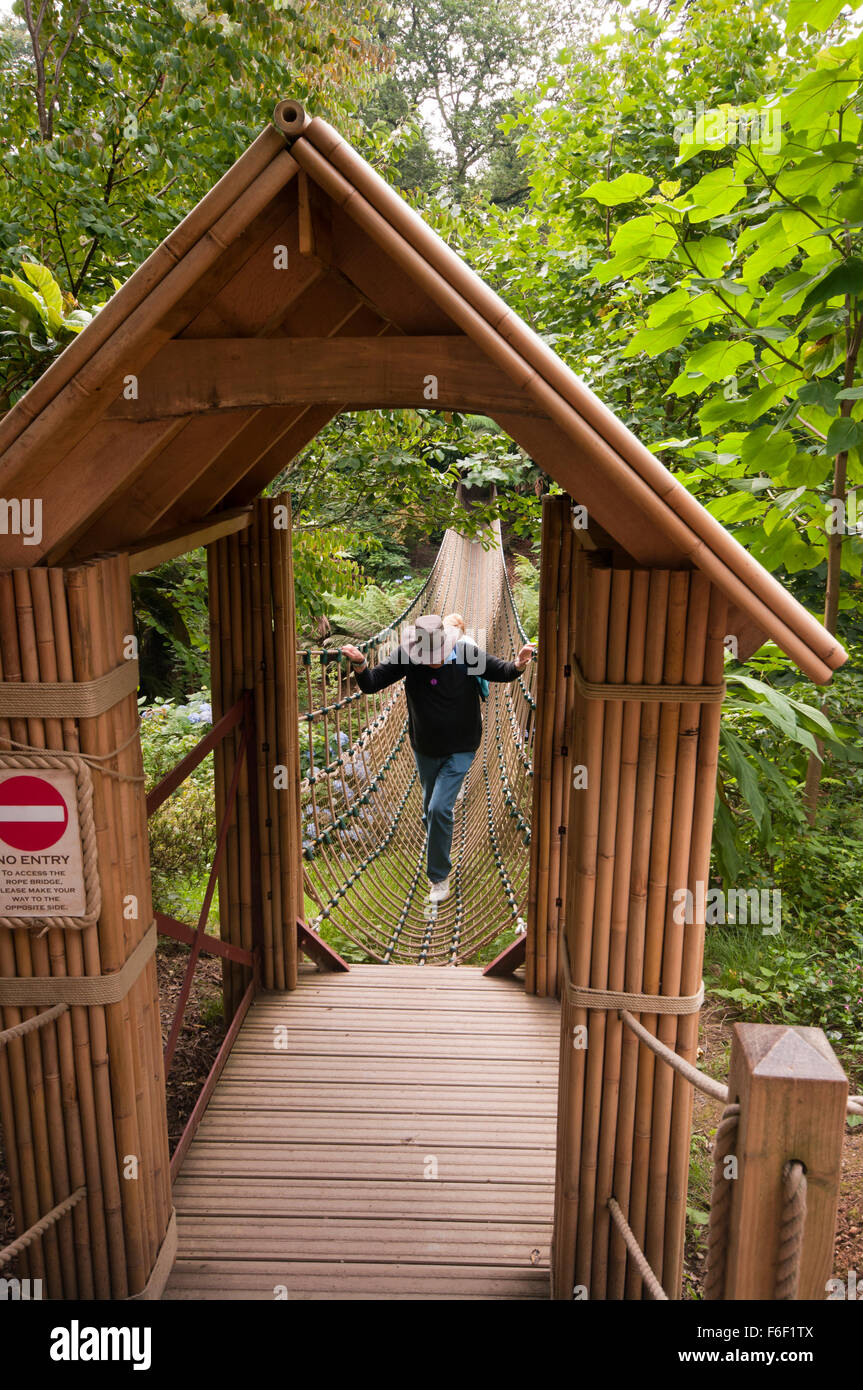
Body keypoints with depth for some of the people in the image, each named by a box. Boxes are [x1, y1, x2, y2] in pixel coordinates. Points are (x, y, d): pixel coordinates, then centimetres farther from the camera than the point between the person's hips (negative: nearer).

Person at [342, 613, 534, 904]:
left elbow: (501, 672, -7)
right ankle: (439, 860, 43)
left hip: (460, 749, -3)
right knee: (430, 809, 18)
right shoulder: (407, 655, -17)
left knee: (440, 808, -12)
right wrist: (360, 665, -38)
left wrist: (519, 664, -30)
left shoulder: (467, 653, -19)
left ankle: (439, 875, 6)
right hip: (425, 749, 3)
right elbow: (372, 684, -16)